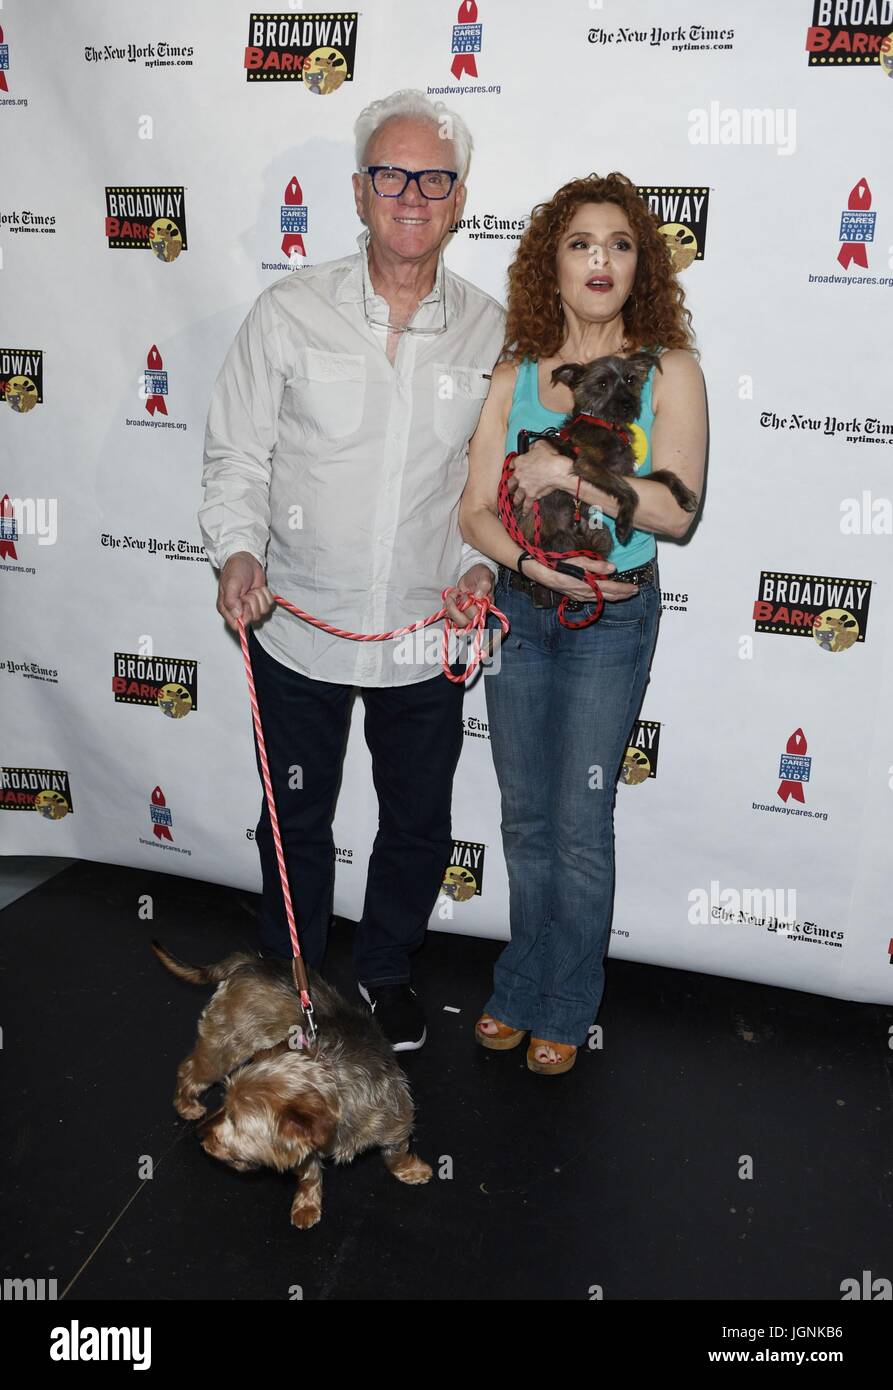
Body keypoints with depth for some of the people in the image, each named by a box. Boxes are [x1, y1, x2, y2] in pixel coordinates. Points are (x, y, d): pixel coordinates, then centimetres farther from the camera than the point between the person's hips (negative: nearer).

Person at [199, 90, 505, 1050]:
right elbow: (236, 454, -2)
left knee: (418, 825, 16)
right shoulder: (289, 312, -6)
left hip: (428, 635, 2)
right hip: (300, 624, -1)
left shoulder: (493, 333, -1)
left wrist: (484, 561, -8)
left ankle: (385, 972, 44)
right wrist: (238, 550, -19)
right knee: (295, 818, 17)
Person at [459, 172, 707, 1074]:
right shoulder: (514, 376, 3)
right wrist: (535, 561, -18)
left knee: (580, 823, 3)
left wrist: (565, 472, -19)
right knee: (525, 817, 13)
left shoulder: (668, 373, -4)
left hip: (611, 620, -3)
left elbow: (676, 509, -14)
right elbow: (476, 510, -1)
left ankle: (563, 1009, 24)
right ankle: (521, 989, 33)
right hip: (519, 609, 3)